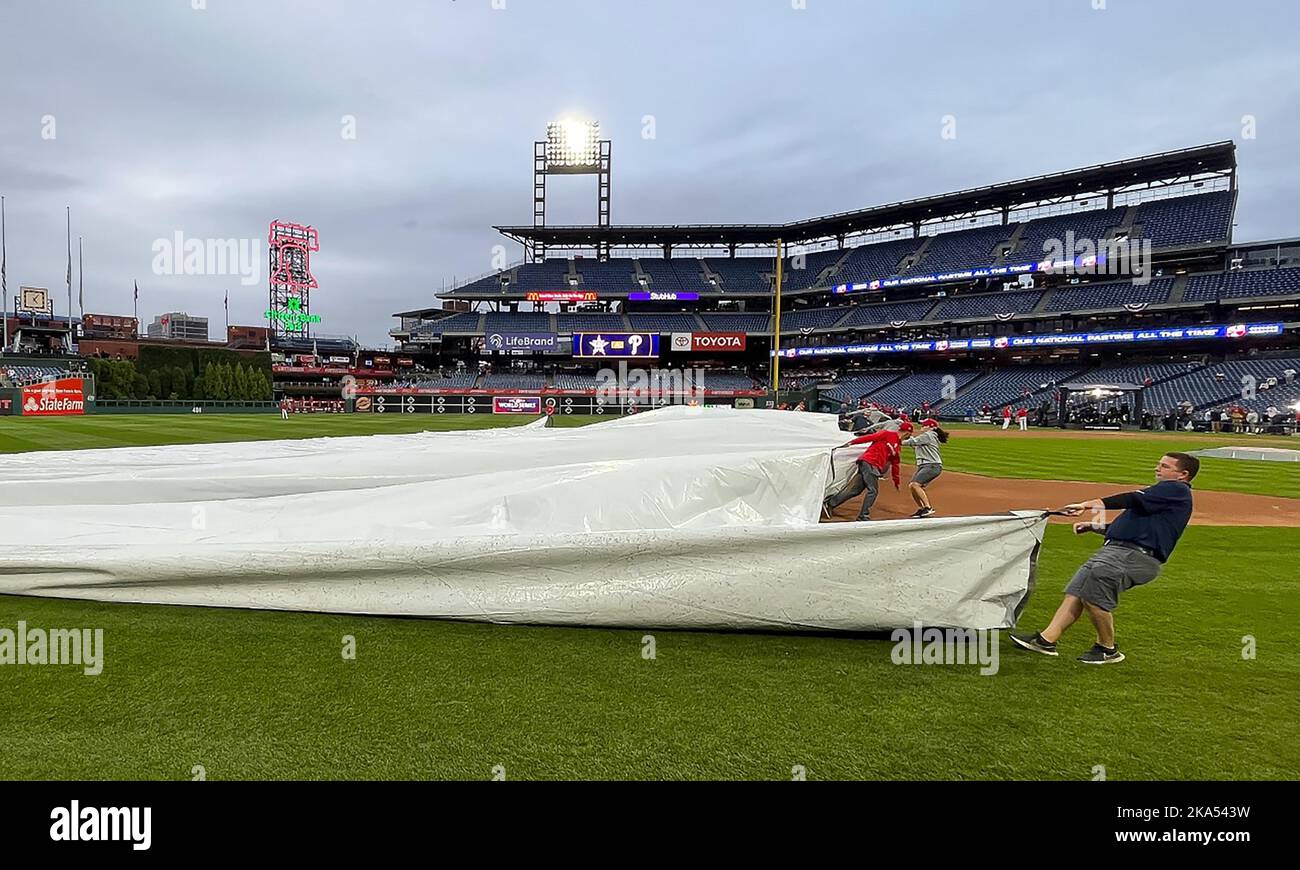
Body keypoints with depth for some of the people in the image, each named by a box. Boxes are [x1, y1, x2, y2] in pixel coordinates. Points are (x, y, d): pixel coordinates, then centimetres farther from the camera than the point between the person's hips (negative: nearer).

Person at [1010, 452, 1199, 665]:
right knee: (1076, 592, 1)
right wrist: (1094, 527, 18)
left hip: (1136, 557, -10)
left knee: (1093, 596, -17)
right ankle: (1046, 639, -2)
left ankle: (1108, 650, 3)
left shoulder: (1177, 490, -3)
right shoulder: (1162, 492, 29)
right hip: (1115, 550, 10)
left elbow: (1133, 499, -17)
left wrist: (1087, 505, -21)